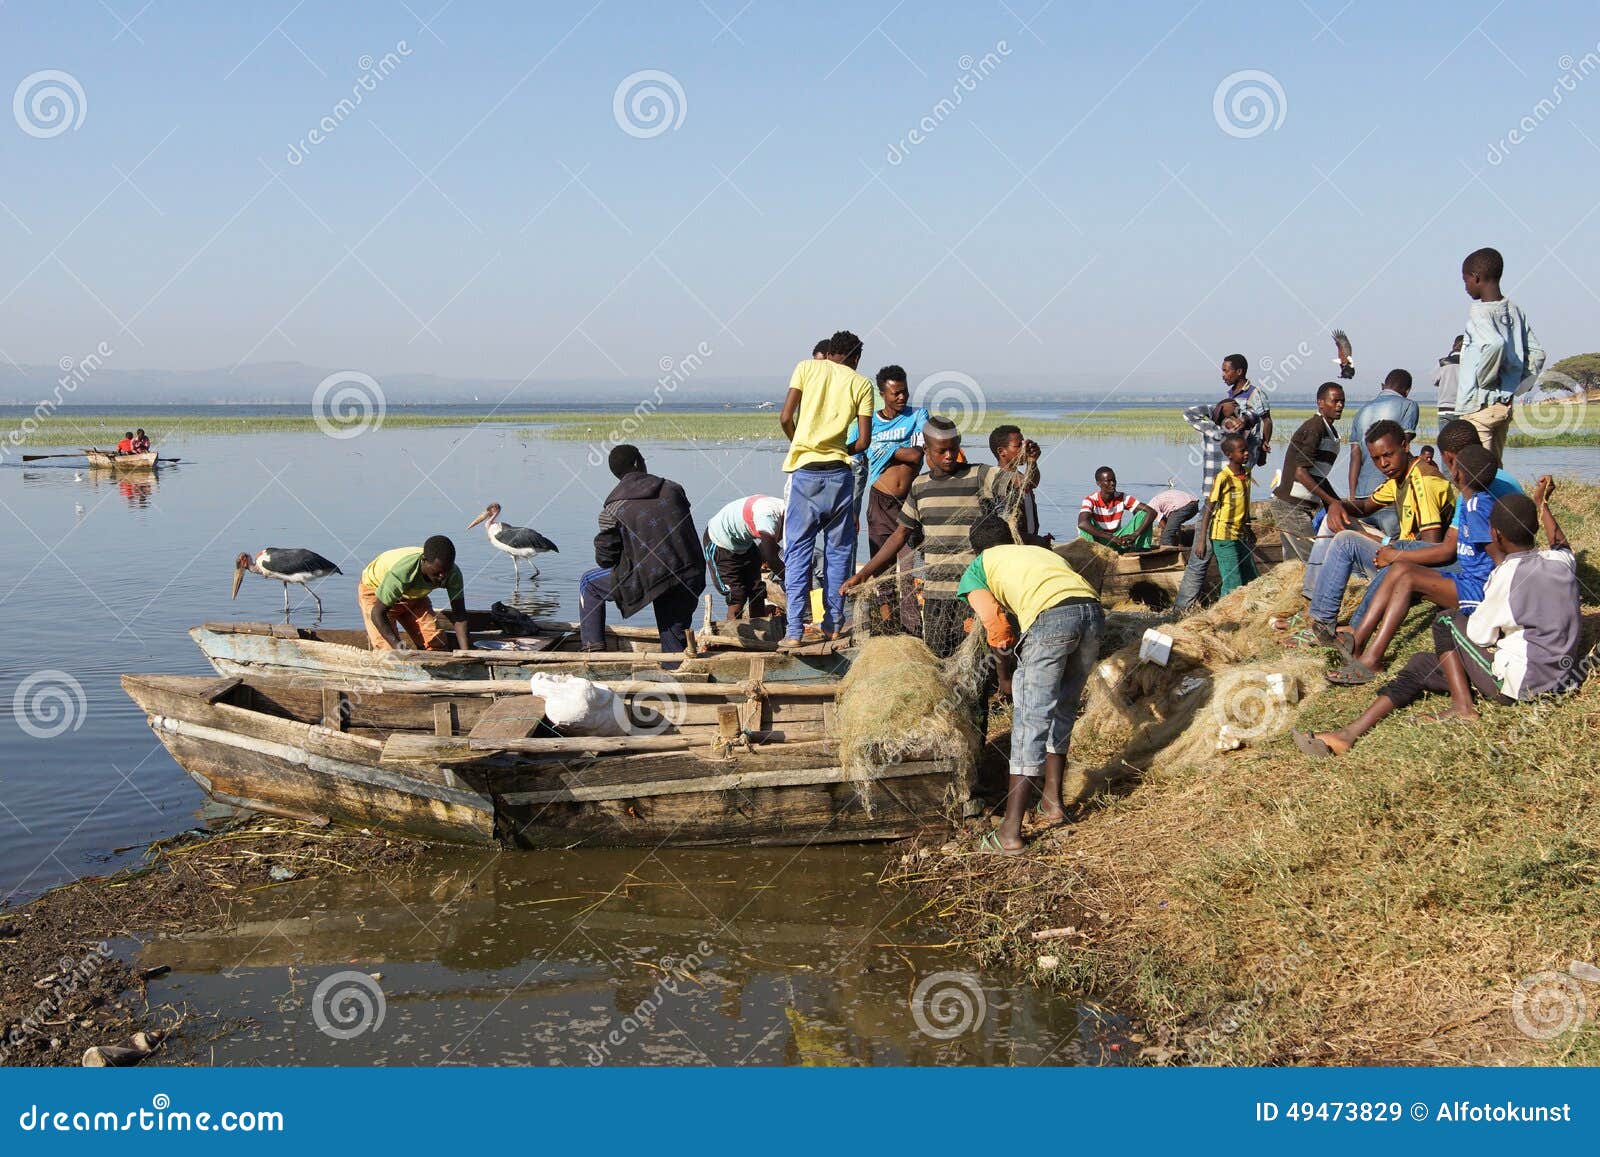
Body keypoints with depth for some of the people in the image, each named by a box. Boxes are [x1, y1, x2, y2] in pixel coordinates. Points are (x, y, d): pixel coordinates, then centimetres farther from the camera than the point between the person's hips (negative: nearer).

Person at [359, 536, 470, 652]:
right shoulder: (400, 573, -43)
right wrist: (395, 643, -44)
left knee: (437, 645, -9)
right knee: (387, 649, -21)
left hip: (412, 595, 5)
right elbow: (378, 613, -33)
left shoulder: (453, 573, -30)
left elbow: (459, 615, -22)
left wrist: (465, 652, -33)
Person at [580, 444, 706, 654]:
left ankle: (593, 645, 15)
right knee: (674, 644, 19)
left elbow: (605, 557, 1)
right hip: (690, 580, 4)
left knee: (588, 582, 17)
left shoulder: (614, 509, -2)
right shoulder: (673, 490, 8)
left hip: (650, 579, -4)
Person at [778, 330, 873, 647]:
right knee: (838, 550, 14)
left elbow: (786, 418, -2)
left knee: (798, 551, 1)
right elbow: (864, 440, 2)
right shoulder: (861, 383, 7)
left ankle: (794, 630, -5)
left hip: (806, 470, -1)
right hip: (839, 473, 1)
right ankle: (833, 624, 17)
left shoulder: (807, 367, 6)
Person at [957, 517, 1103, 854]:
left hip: (1050, 616, -5)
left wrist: (1006, 671, 17)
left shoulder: (977, 566, 23)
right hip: (1093, 609, 5)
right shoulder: (1040, 551, 39)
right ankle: (1052, 801, 30)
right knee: (1062, 711, 23)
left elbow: (993, 619, 5)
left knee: (1030, 722, -3)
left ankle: (1010, 831, -3)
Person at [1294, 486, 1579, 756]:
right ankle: (1349, 733, -2)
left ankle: (1463, 706, -3)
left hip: (1517, 686, -8)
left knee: (1446, 621, 5)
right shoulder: (1560, 562, 3)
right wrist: (1541, 502, 42)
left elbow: (1480, 635, -12)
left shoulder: (1510, 572, -19)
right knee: (1421, 665, 9)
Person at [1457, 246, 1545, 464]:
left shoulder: (1478, 311, -15)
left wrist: (1484, 379, -18)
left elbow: (1495, 344, -33)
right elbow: (1536, 354, 13)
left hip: (1477, 407, -8)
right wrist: (1513, 387, 11)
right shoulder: (1515, 311, 9)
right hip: (1505, 404, 8)